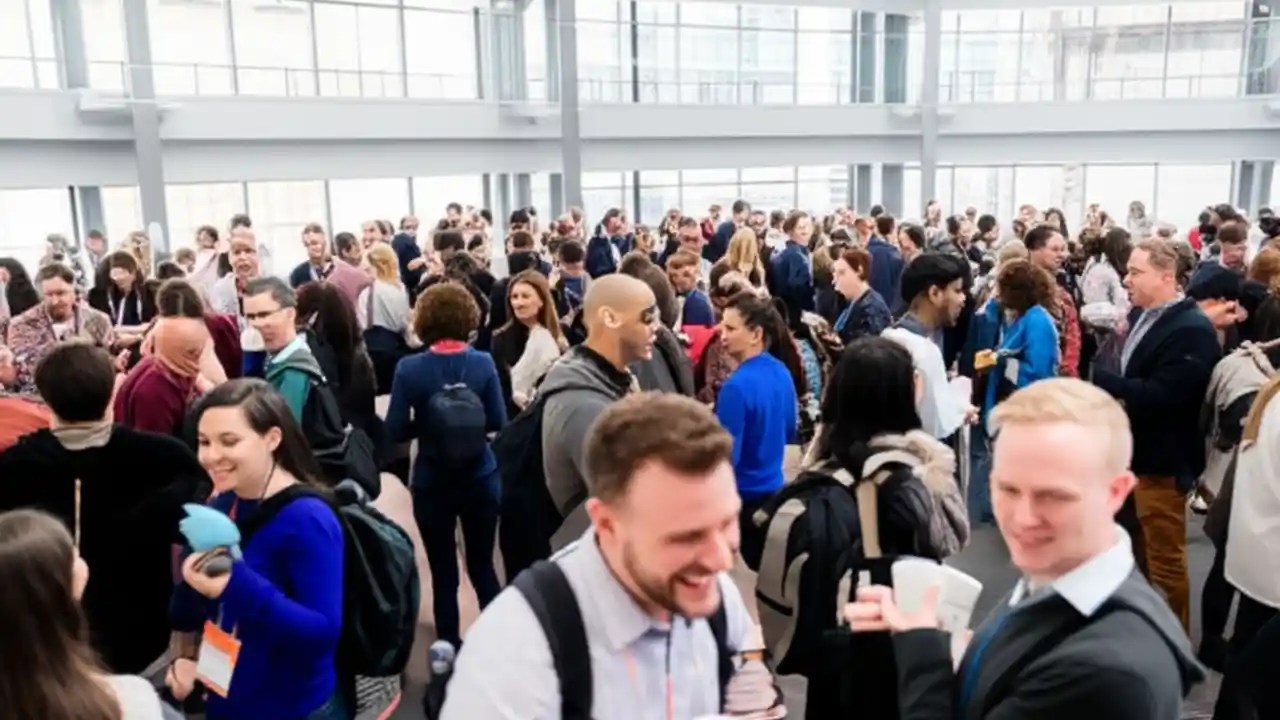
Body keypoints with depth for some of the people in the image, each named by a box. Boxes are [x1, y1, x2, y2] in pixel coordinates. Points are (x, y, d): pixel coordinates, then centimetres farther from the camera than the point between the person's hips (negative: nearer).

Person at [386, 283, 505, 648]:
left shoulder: (409, 368, -12)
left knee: (444, 573, 11)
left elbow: (395, 431, -10)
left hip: (432, 483, -1)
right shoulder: (483, 363, -9)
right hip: (480, 478, 2)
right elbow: (497, 421, -4)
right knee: (483, 566, 16)